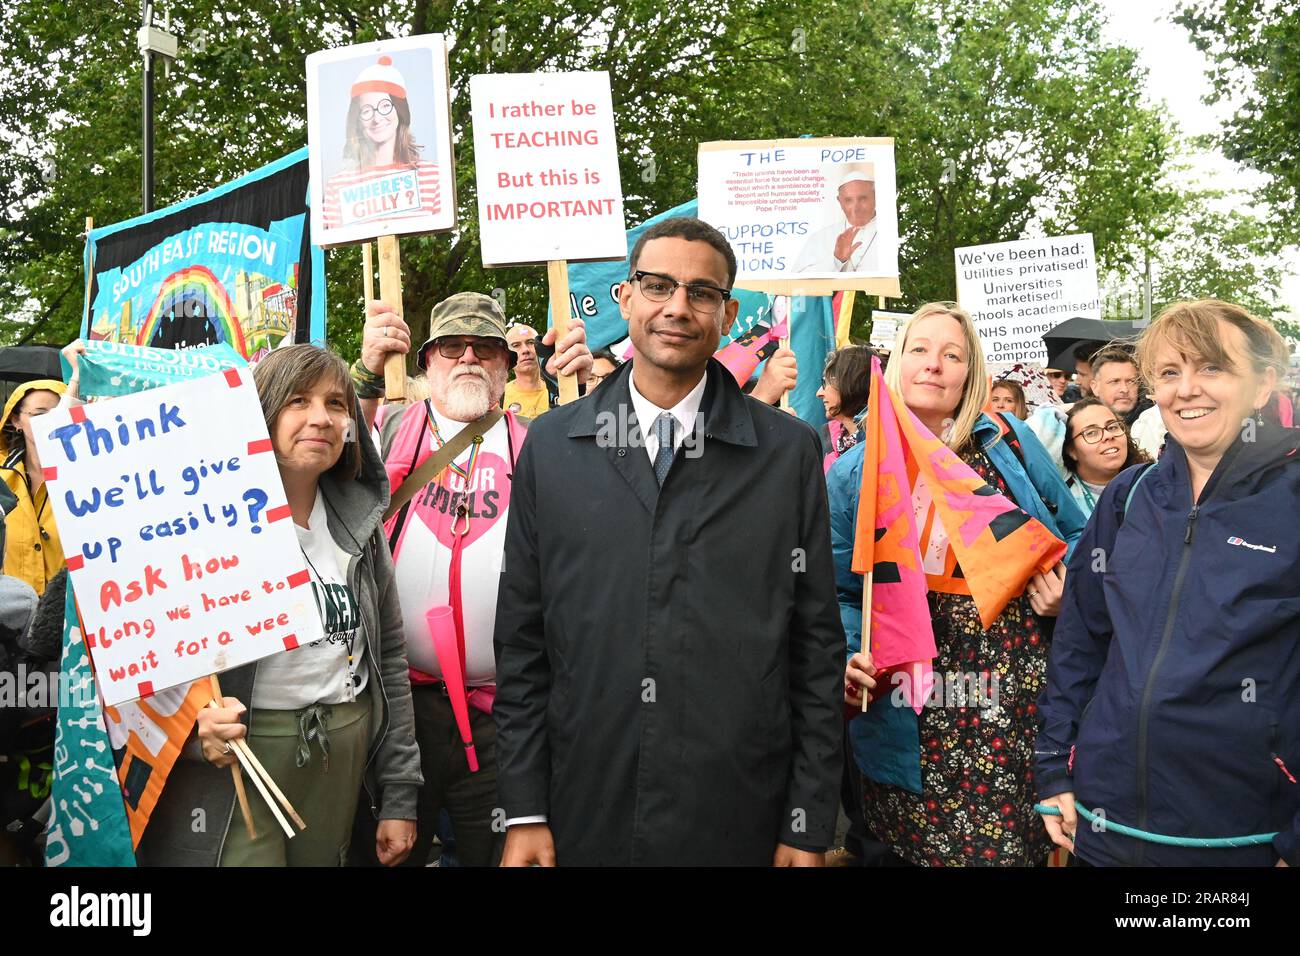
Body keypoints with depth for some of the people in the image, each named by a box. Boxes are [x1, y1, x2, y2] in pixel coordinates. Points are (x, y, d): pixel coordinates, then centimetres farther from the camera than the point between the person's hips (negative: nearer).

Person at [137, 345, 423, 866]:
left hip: (346, 759, 5)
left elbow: (388, 657, 8)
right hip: (230, 763, -4)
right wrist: (193, 722, -27)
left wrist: (399, 795, 7)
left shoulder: (359, 520, 5)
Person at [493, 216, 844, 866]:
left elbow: (817, 647, 0)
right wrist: (524, 812, 1)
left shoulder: (790, 451, -2)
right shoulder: (550, 445, 2)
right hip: (584, 819, 1)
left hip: (739, 823, -1)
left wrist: (809, 826, -2)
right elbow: (522, 638, 3)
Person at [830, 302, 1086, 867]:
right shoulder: (853, 474, 4)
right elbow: (840, 594, 7)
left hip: (1022, 702, 1)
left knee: (1015, 844, 5)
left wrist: (1065, 586, -4)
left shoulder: (1010, 442, 5)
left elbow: (1076, 536, 15)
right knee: (918, 846, 5)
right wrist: (849, 659, -10)